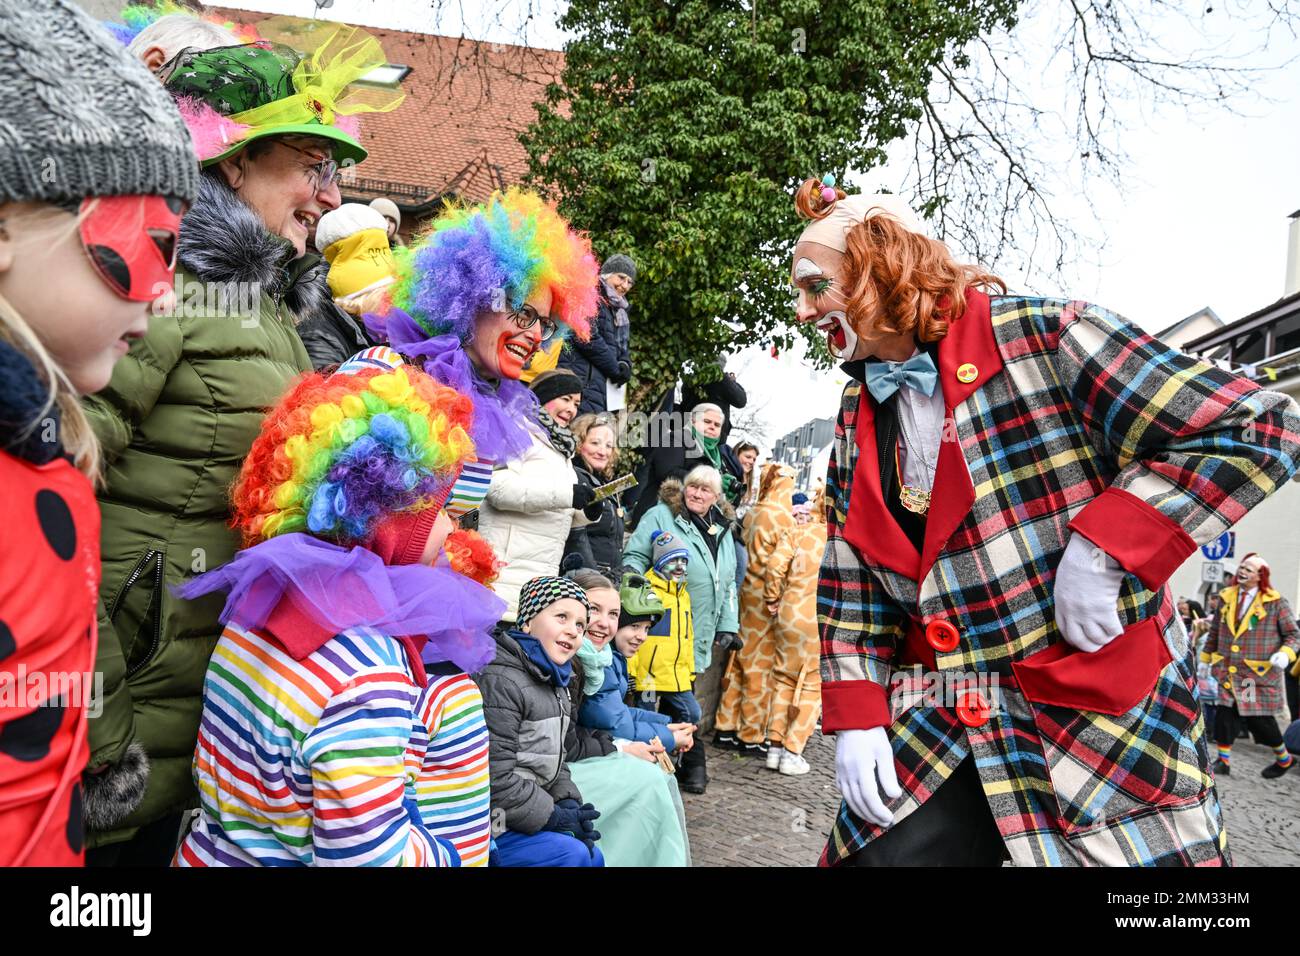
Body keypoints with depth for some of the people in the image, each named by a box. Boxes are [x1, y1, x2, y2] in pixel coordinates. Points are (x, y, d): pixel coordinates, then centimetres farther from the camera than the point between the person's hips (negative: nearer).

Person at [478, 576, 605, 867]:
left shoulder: (556, 684, 12)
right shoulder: (500, 682, -21)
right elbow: (494, 777, -25)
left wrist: (570, 805, 0)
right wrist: (554, 817, -17)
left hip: (520, 814, 10)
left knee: (593, 856, 10)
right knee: (572, 855, -19)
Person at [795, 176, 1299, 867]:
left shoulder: (1042, 337, -12)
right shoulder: (859, 422, 8)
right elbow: (849, 594, 10)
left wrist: (1101, 547, -21)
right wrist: (855, 717, -2)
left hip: (1106, 724, -4)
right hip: (942, 730, 5)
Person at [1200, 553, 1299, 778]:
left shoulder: (1275, 602, -5)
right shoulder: (1227, 597, 8)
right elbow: (1215, 631, 18)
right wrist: (1205, 658, 19)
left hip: (1259, 673, -4)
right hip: (1228, 671, 4)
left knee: (1259, 719, 3)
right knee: (1225, 713, -4)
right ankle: (1223, 760, 9)